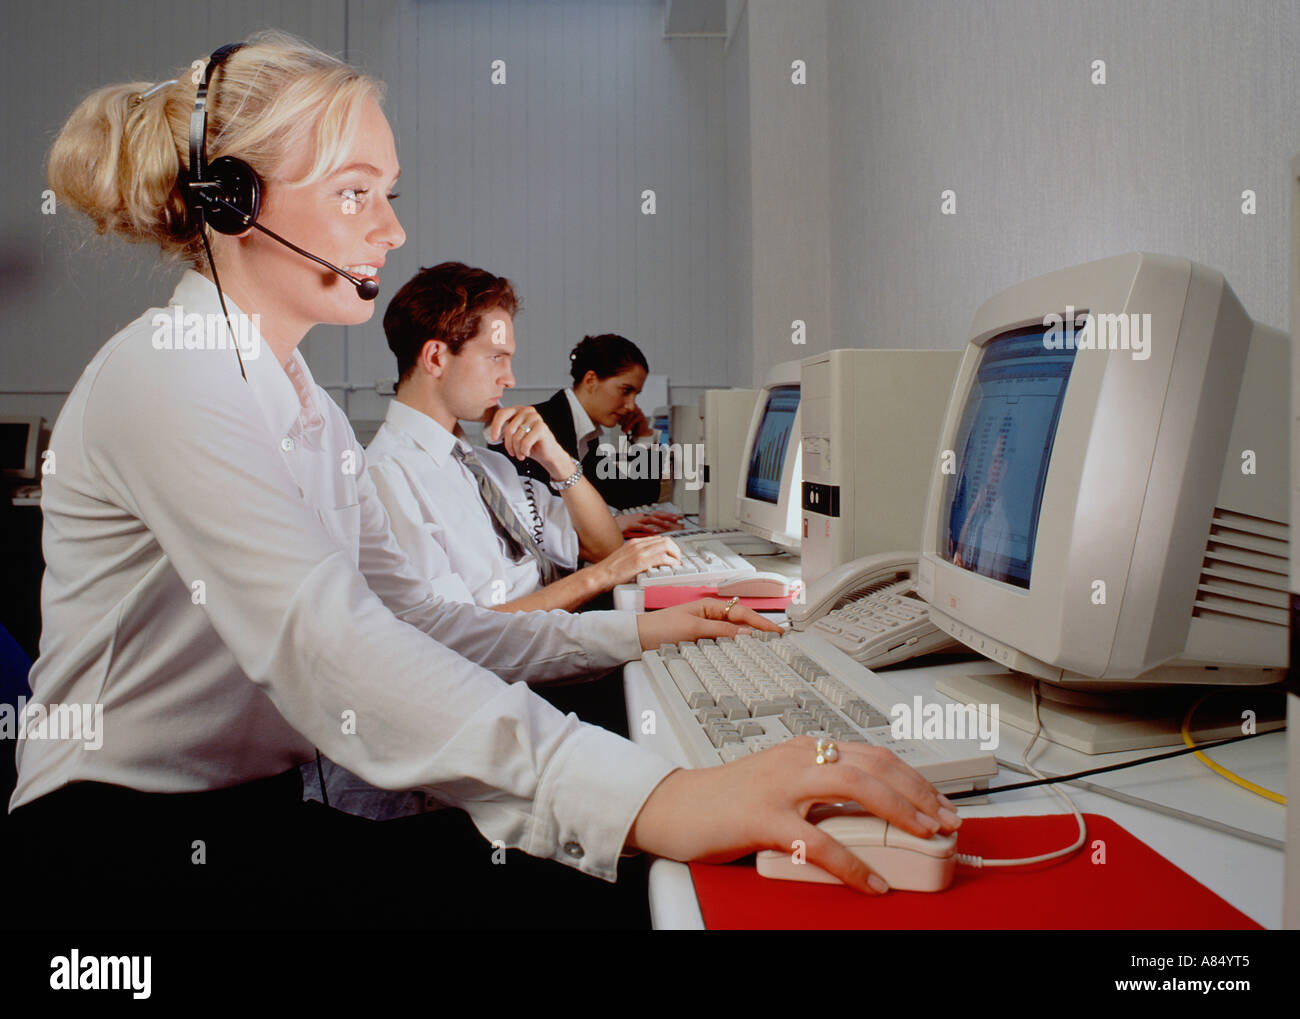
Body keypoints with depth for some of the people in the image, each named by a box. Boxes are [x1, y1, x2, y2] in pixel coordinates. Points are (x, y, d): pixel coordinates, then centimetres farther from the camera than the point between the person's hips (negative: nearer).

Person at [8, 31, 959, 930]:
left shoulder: (309, 406, 11)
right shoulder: (163, 378, -19)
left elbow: (406, 620, 7)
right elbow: (325, 645, -35)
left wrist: (633, 631, 1)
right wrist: (651, 799, -46)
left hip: (258, 813, 7)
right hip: (126, 846, -7)